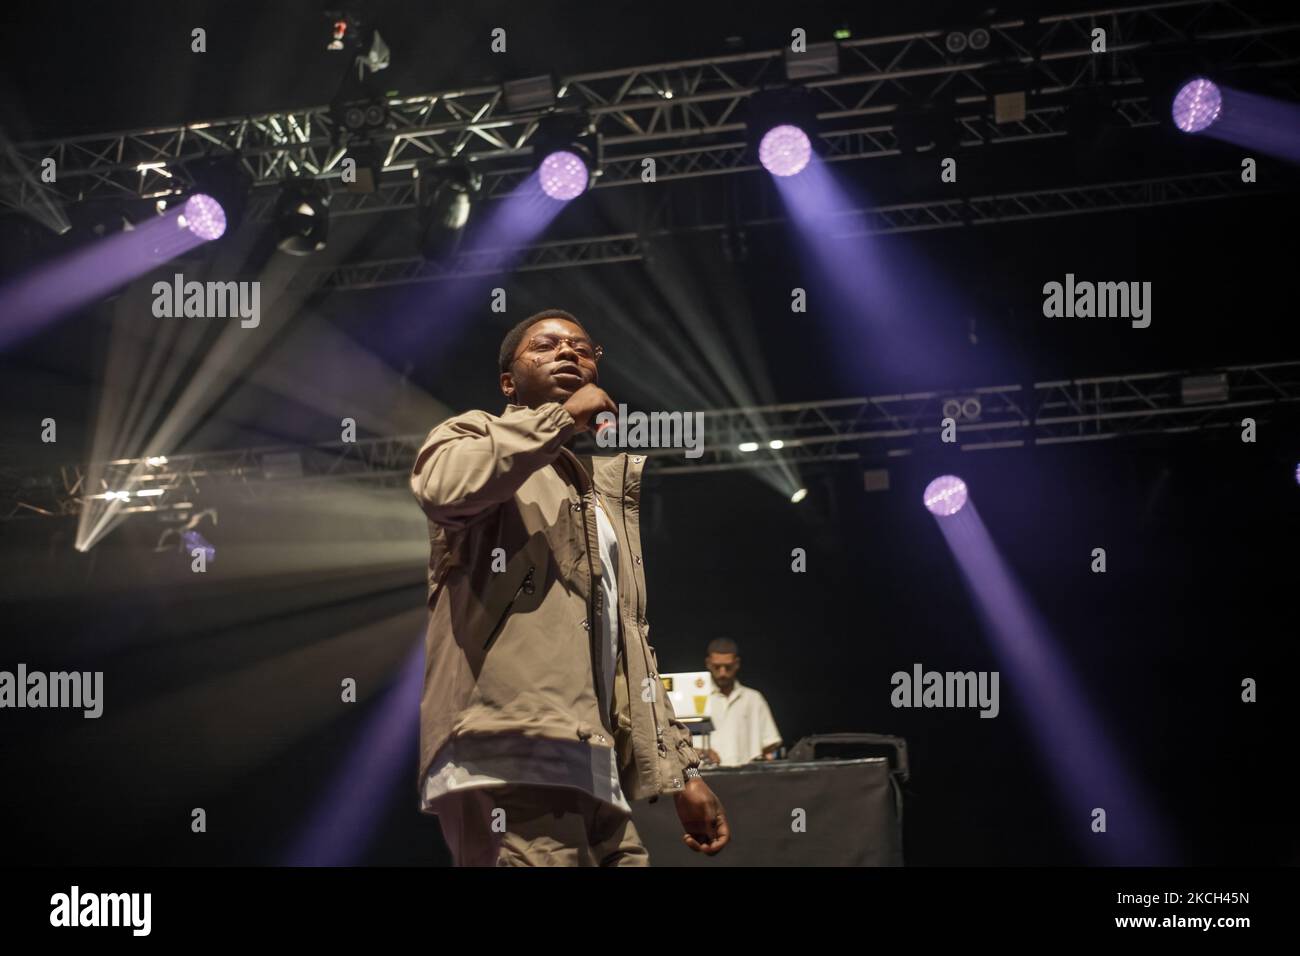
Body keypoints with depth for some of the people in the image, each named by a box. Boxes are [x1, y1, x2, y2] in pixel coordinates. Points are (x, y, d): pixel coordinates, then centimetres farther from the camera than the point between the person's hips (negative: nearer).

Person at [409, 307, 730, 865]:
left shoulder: (607, 489, 31)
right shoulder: (476, 437, 11)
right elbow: (443, 484, -17)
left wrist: (681, 768, 22)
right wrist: (562, 418, -5)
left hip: (596, 774, 8)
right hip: (509, 758, -8)